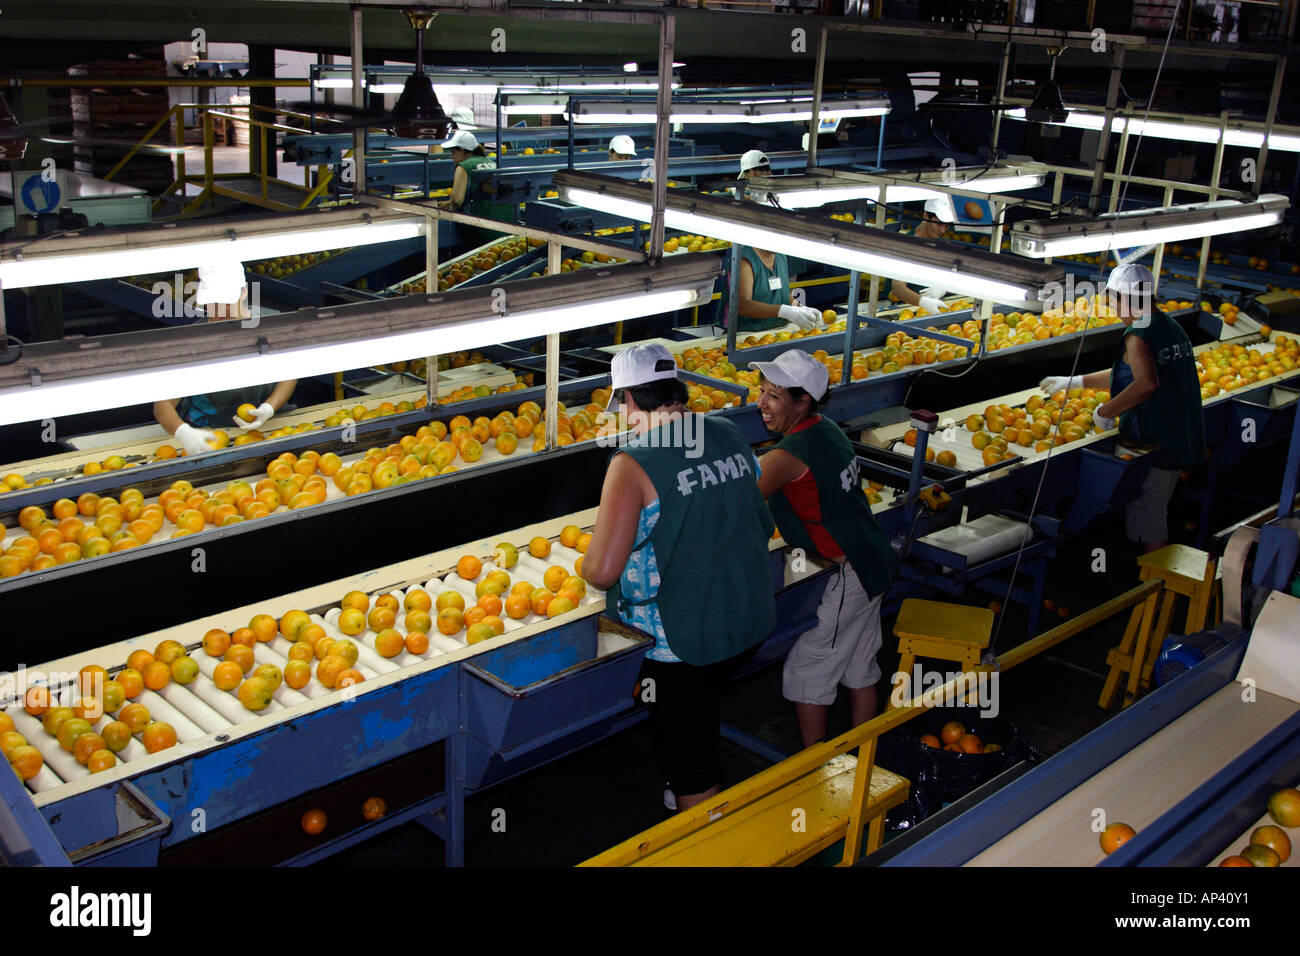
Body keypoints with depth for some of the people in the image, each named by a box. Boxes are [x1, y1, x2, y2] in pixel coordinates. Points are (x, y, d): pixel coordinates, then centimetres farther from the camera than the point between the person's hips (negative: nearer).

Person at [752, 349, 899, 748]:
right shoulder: (827, 428, 4)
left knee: (805, 675, 3)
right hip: (875, 564, 9)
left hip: (848, 577, -9)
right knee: (861, 670, 19)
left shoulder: (787, 456, -24)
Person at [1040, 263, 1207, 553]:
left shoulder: (1138, 335, -17)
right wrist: (1073, 382, 25)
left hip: (1153, 443, -9)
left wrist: (1105, 411, -23)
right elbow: (1127, 374, 22)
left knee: (1146, 523, 2)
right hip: (1181, 440, 9)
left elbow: (1146, 383, -35)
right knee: (1156, 514, 21)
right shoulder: (1172, 327, 13)